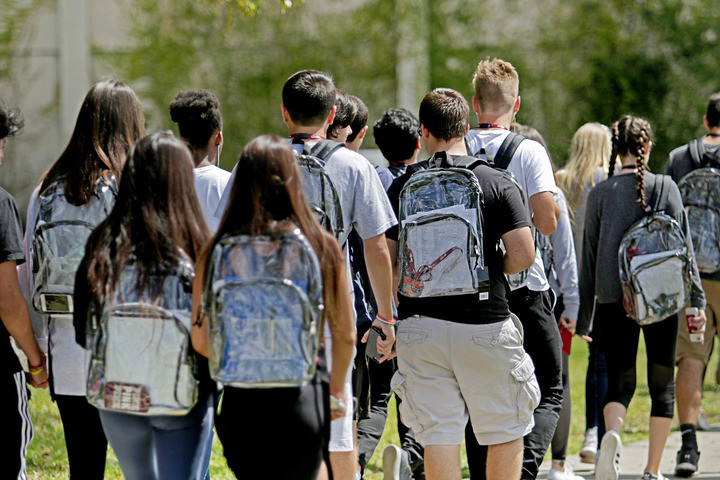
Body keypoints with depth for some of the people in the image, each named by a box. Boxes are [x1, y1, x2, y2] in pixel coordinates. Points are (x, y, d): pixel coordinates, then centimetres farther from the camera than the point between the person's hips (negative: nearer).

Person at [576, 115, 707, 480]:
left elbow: (589, 258, 5)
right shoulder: (665, 187, -1)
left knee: (620, 380, 6)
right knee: (662, 384, 11)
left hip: (614, 299, 1)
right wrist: (696, 300, -1)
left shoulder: (600, 194, 3)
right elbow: (683, 246, -4)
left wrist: (584, 316, 11)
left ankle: (612, 435, -26)